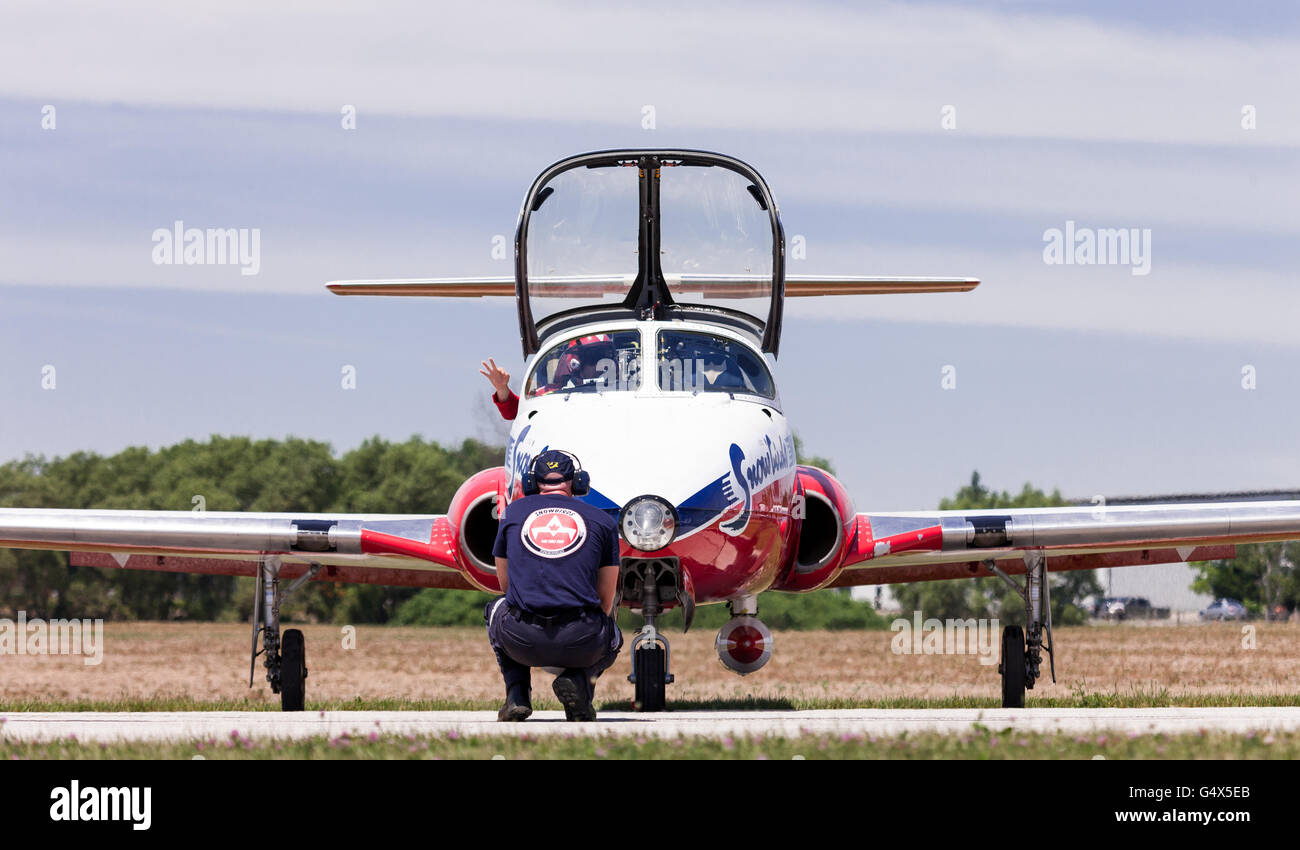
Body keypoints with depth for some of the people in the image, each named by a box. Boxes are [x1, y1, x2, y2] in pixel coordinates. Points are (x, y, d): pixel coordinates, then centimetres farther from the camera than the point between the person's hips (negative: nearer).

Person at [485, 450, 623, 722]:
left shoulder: (513, 513, 16)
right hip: (581, 644, -1)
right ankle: (577, 678, 3)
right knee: (612, 638, 36)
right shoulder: (601, 521, 13)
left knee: (498, 609, 38)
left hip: (522, 643, 1)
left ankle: (517, 691, 15)